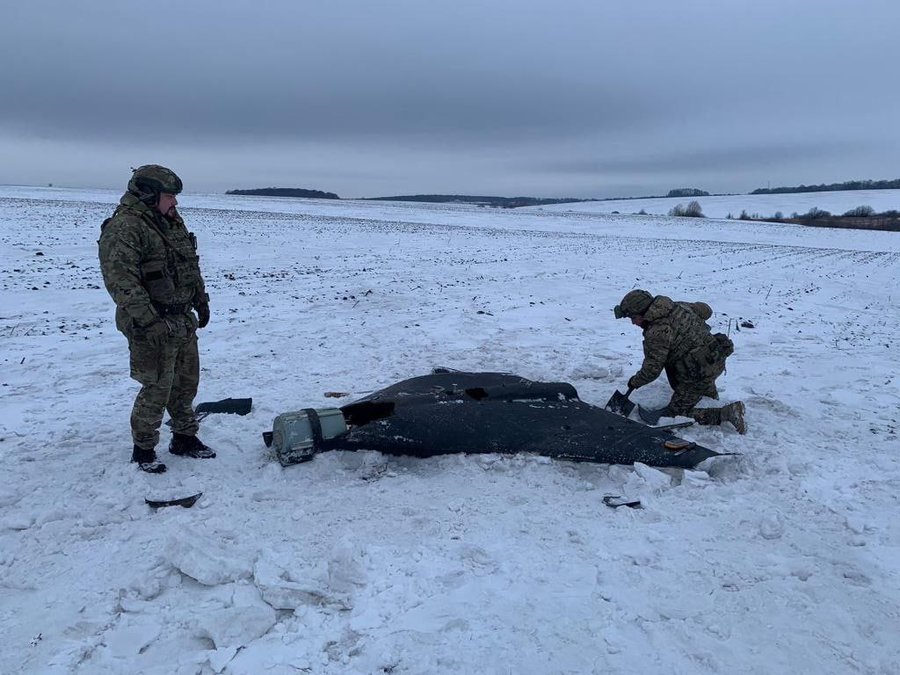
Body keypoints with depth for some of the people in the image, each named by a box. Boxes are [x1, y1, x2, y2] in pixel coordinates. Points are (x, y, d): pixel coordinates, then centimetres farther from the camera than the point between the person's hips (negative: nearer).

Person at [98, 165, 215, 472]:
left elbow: (191, 265, 21)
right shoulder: (123, 228, -17)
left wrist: (201, 301, 19)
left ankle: (185, 438, 32)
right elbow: (120, 281, -25)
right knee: (157, 389, -2)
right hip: (153, 327, -9)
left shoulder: (171, 221, 12)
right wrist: (149, 321, -29)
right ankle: (143, 449, 17)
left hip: (183, 321, 9)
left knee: (187, 382, 17)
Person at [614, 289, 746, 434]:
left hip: (702, 372, -9)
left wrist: (635, 381, 2)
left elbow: (652, 370, -17)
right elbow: (705, 310, 18)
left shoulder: (657, 333, -21)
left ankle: (727, 413, -11)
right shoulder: (676, 306, 4)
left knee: (673, 414, 0)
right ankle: (709, 392, 35)